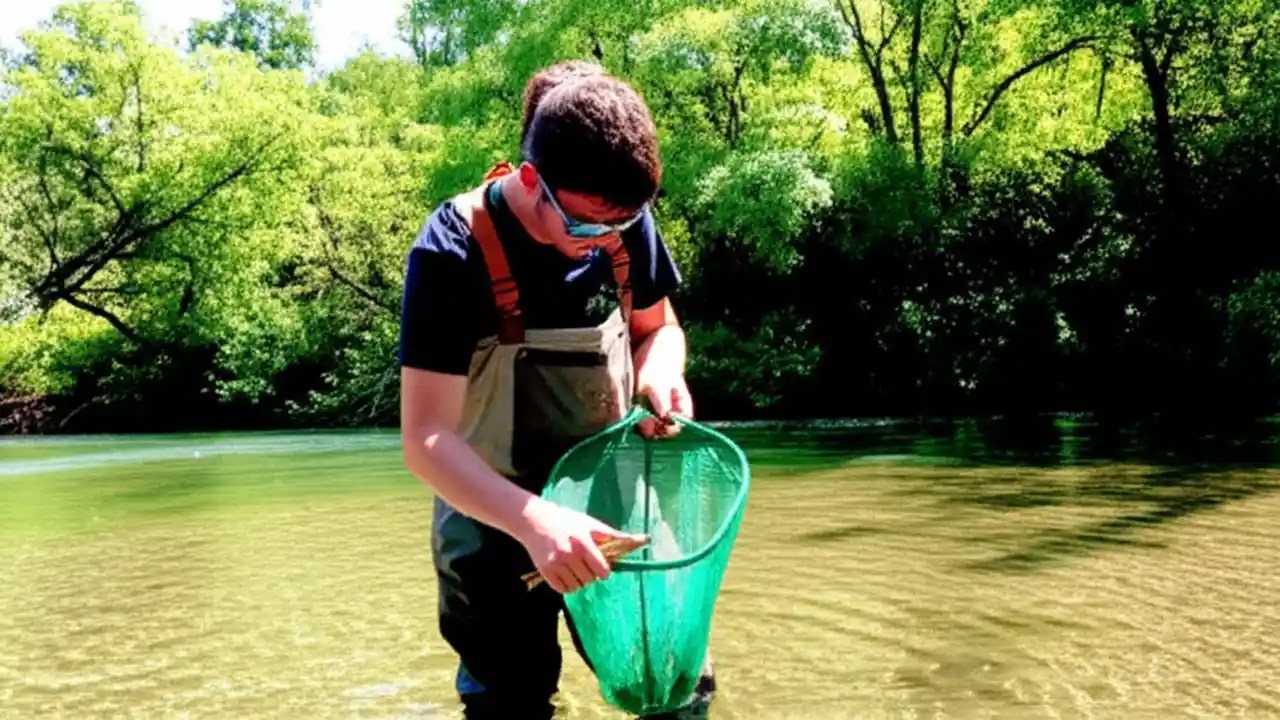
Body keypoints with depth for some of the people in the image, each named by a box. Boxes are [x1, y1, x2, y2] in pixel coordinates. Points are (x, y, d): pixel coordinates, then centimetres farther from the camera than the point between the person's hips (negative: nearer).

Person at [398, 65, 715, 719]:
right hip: (492, 523, -3)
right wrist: (533, 520, -40)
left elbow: (657, 327, 9)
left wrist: (659, 371, -15)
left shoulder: (626, 225, -10)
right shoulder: (454, 253, -23)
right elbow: (426, 439, -25)